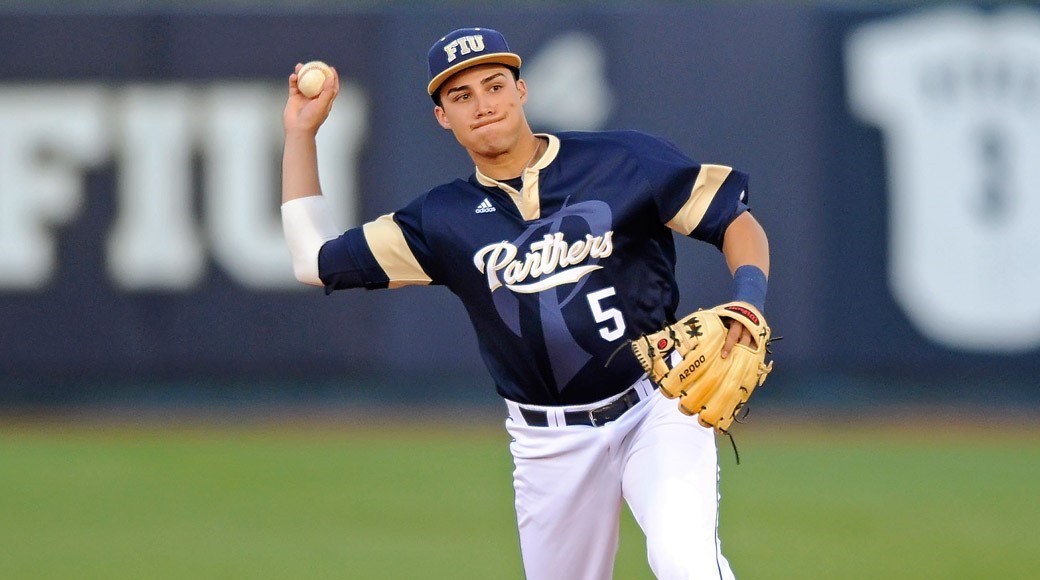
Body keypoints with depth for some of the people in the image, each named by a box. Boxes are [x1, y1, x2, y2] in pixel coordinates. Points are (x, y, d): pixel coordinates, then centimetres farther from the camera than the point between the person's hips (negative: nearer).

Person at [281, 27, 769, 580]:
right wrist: (300, 133, 7)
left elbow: (736, 221, -1)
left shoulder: (622, 161, -3)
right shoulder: (444, 219, 5)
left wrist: (748, 302, -20)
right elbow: (315, 260, 9)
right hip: (551, 445, 4)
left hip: (654, 407, -4)